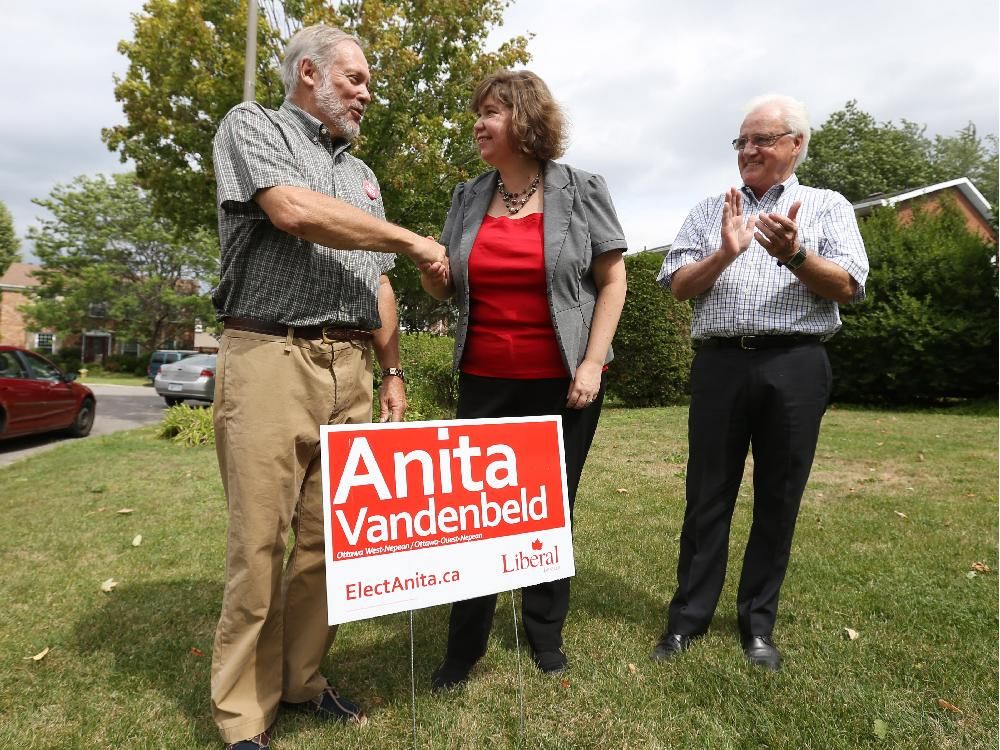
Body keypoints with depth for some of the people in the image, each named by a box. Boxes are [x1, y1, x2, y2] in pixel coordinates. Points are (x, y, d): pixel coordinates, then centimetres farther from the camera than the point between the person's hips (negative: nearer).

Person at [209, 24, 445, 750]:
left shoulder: (362, 174, 24)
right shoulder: (252, 126, 6)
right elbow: (293, 209, -15)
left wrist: (392, 370, 14)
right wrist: (410, 241, -4)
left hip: (350, 369, 6)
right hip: (271, 358, -5)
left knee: (331, 538, 7)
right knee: (259, 542, -1)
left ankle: (301, 677, 25)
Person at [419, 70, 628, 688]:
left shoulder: (581, 191, 1)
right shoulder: (468, 199, 10)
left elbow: (612, 280, -1)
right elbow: (449, 288, 17)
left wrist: (592, 364, -10)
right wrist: (434, 276, -7)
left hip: (562, 381, -2)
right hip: (485, 381, 3)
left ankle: (546, 637, 28)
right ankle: (465, 647, 20)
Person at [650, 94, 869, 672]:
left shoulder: (828, 206, 11)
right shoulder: (709, 211, 15)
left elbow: (850, 287, -1)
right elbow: (678, 285, 4)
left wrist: (794, 255, -18)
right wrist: (725, 254, -13)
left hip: (795, 368, 0)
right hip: (720, 365, 1)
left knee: (779, 499, 7)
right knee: (708, 496, 4)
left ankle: (759, 623, 23)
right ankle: (689, 616, 17)